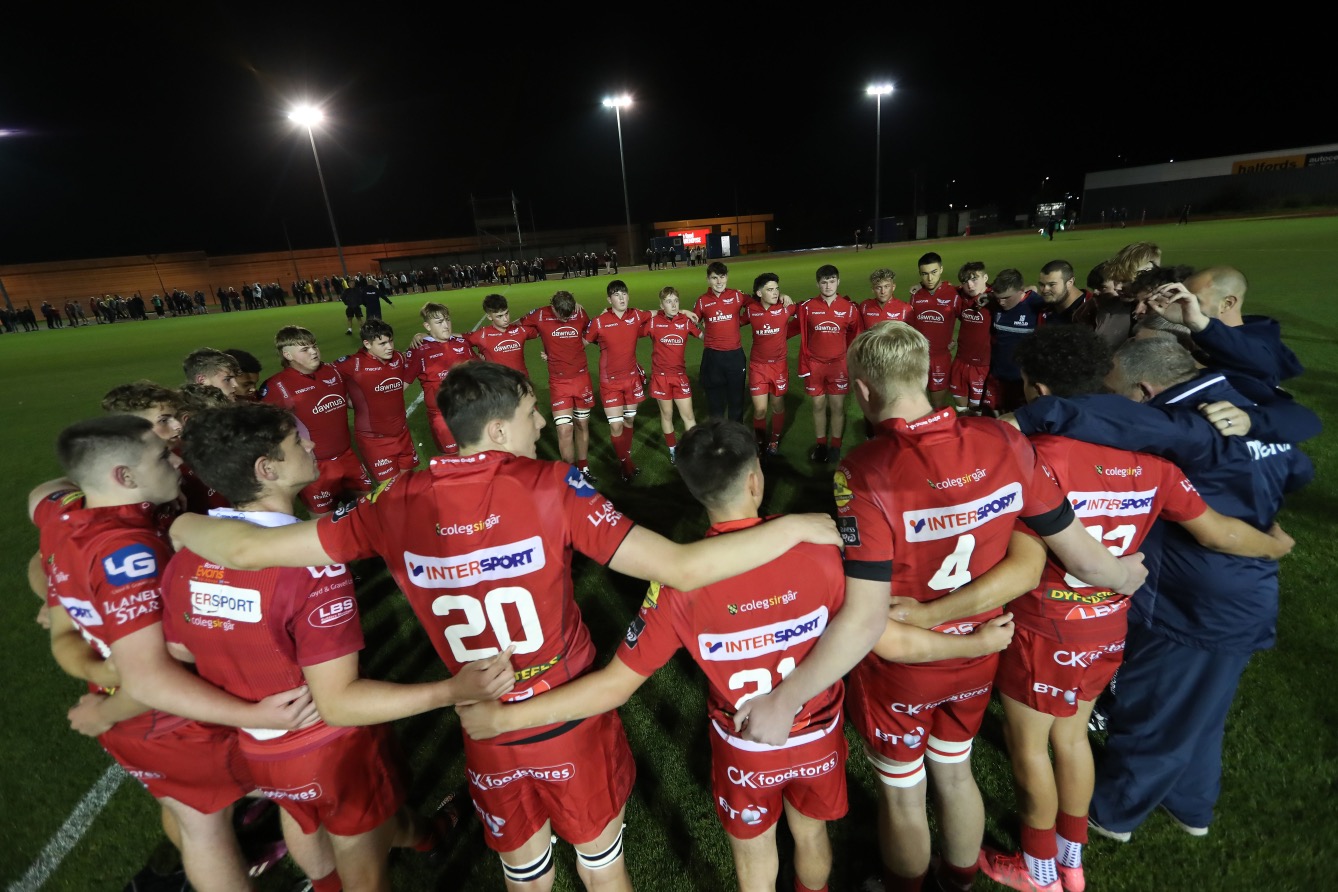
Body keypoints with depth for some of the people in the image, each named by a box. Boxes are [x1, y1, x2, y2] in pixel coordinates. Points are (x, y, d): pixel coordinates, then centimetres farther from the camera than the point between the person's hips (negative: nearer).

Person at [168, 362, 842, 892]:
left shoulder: (396, 507, -14)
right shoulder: (551, 488, -24)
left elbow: (246, 549, -6)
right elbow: (681, 569, -29)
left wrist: (189, 525, 17)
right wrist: (794, 526, -19)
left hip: (486, 736, 3)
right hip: (573, 722, -2)